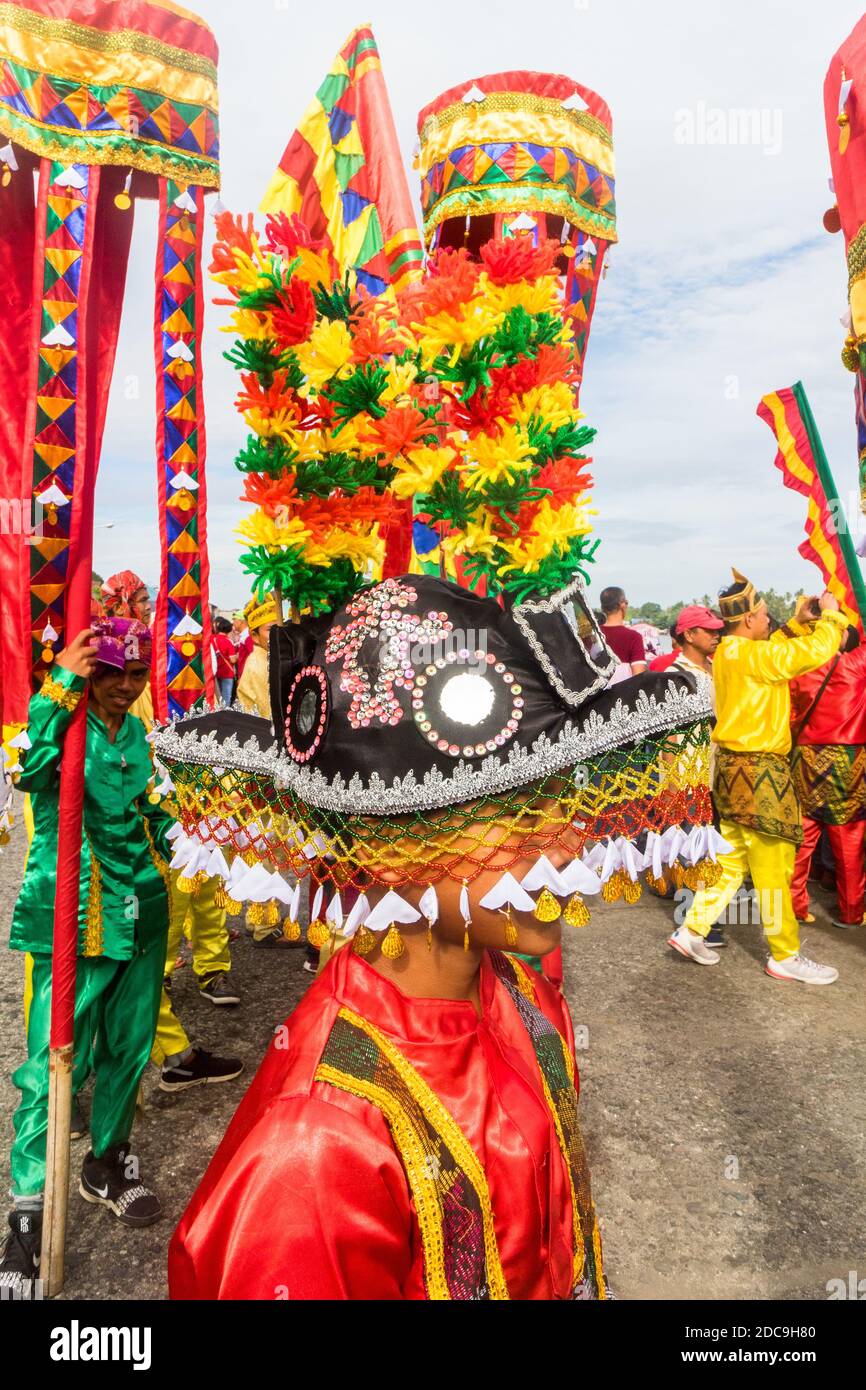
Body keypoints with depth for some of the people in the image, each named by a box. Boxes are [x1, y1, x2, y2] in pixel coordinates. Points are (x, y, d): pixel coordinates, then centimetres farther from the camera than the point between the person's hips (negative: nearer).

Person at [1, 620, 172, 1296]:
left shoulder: (137, 733, 10)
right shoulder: (63, 725, -8)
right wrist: (61, 684, -29)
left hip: (141, 914, 6)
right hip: (75, 922, -6)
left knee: (128, 1050, 16)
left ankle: (108, 1164, 39)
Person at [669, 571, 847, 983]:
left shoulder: (731, 652, 11)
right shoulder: (749, 655, -19)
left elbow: (776, 655, 28)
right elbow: (816, 652, -25)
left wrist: (799, 623, 17)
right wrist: (831, 615, -8)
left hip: (735, 765, 10)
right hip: (756, 770, -10)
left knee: (733, 858, 16)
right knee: (773, 864, 1)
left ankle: (691, 931, 20)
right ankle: (785, 957, 12)